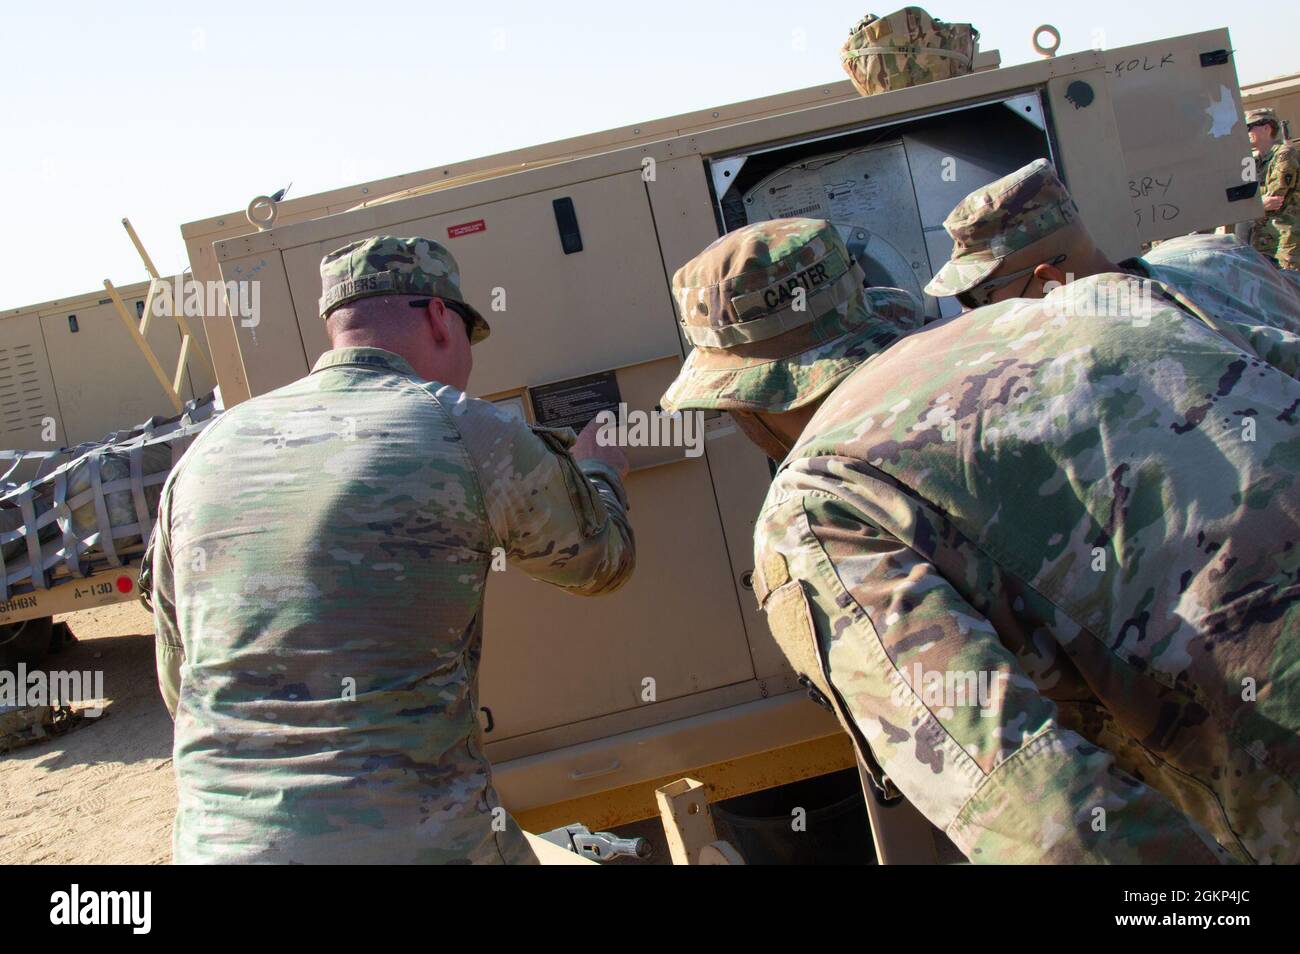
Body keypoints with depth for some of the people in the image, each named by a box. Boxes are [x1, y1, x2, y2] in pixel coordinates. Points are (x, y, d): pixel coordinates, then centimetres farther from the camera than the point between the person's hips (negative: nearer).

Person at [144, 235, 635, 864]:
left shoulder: (206, 451, 6)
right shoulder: (467, 433, -7)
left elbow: (177, 687, 15)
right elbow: (600, 560, 10)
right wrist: (598, 471, 31)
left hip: (216, 841, 4)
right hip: (416, 842, -4)